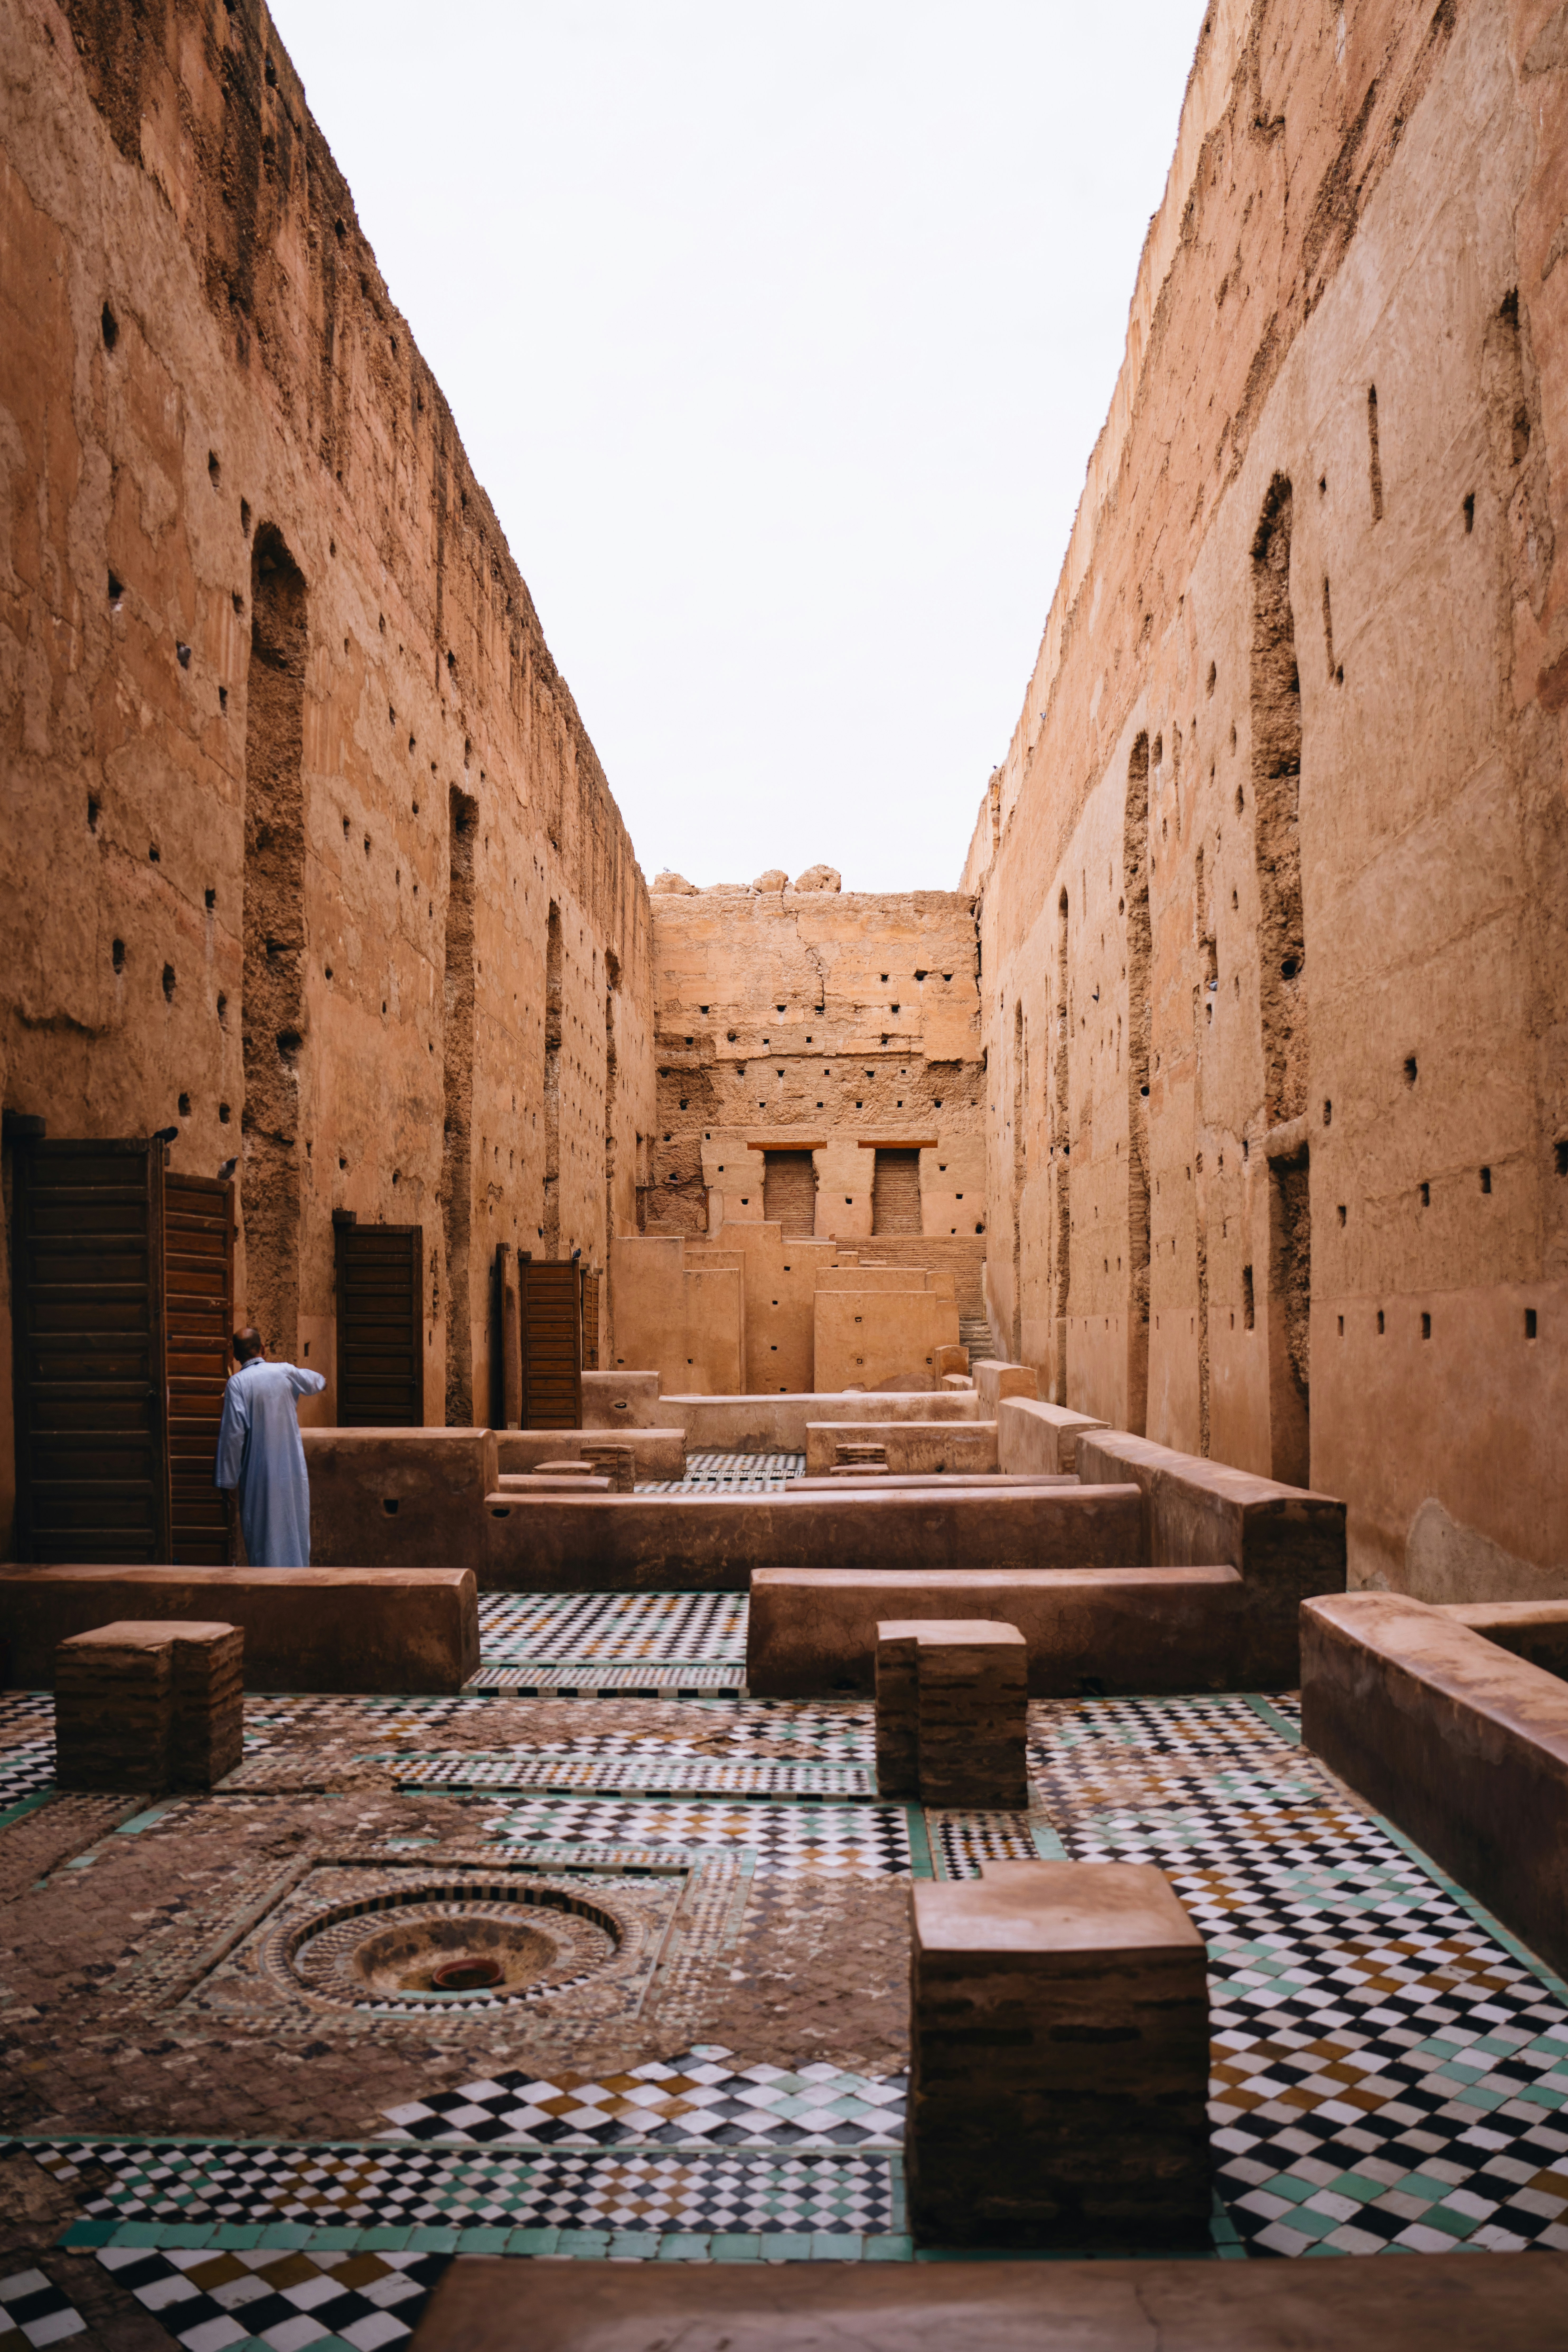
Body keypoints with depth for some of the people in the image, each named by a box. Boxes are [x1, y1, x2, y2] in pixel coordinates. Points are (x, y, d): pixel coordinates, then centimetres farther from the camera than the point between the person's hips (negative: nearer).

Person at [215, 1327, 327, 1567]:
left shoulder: (237, 1383, -10)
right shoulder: (286, 1372, 1)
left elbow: (234, 1433, -14)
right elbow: (318, 1382, 22)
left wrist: (228, 1479, -9)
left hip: (259, 1474, -3)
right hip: (293, 1470, 3)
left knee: (262, 1535, 5)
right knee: (295, 1528, 12)